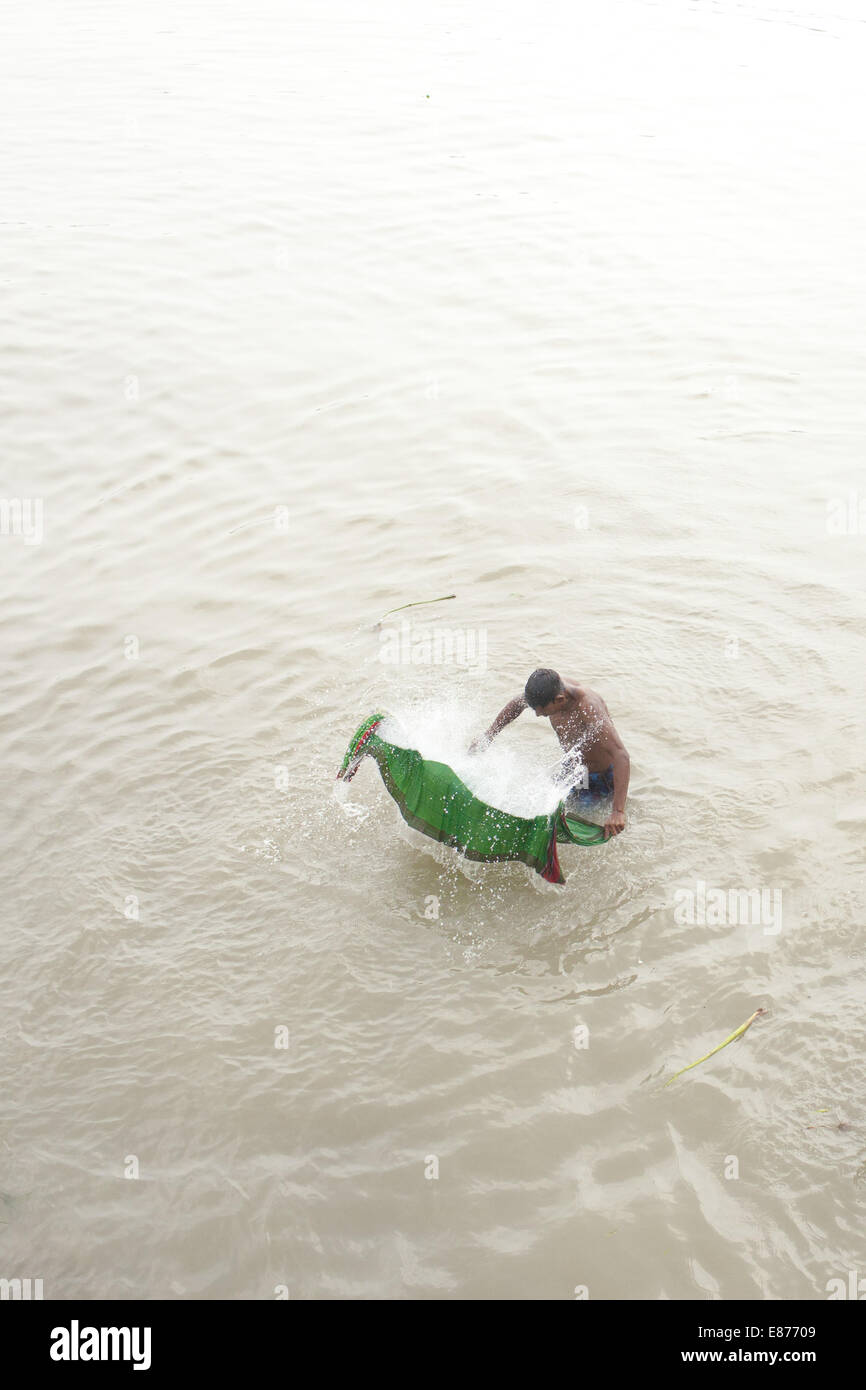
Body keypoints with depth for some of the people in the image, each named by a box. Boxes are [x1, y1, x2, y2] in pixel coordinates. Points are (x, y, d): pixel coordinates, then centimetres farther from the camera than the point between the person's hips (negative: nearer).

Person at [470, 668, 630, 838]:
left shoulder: (588, 707, -42)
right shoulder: (549, 689, -21)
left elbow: (621, 755, -48)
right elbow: (517, 704, 4)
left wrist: (618, 812, -54)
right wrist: (488, 736, 11)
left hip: (604, 776, -7)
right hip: (574, 767, 7)